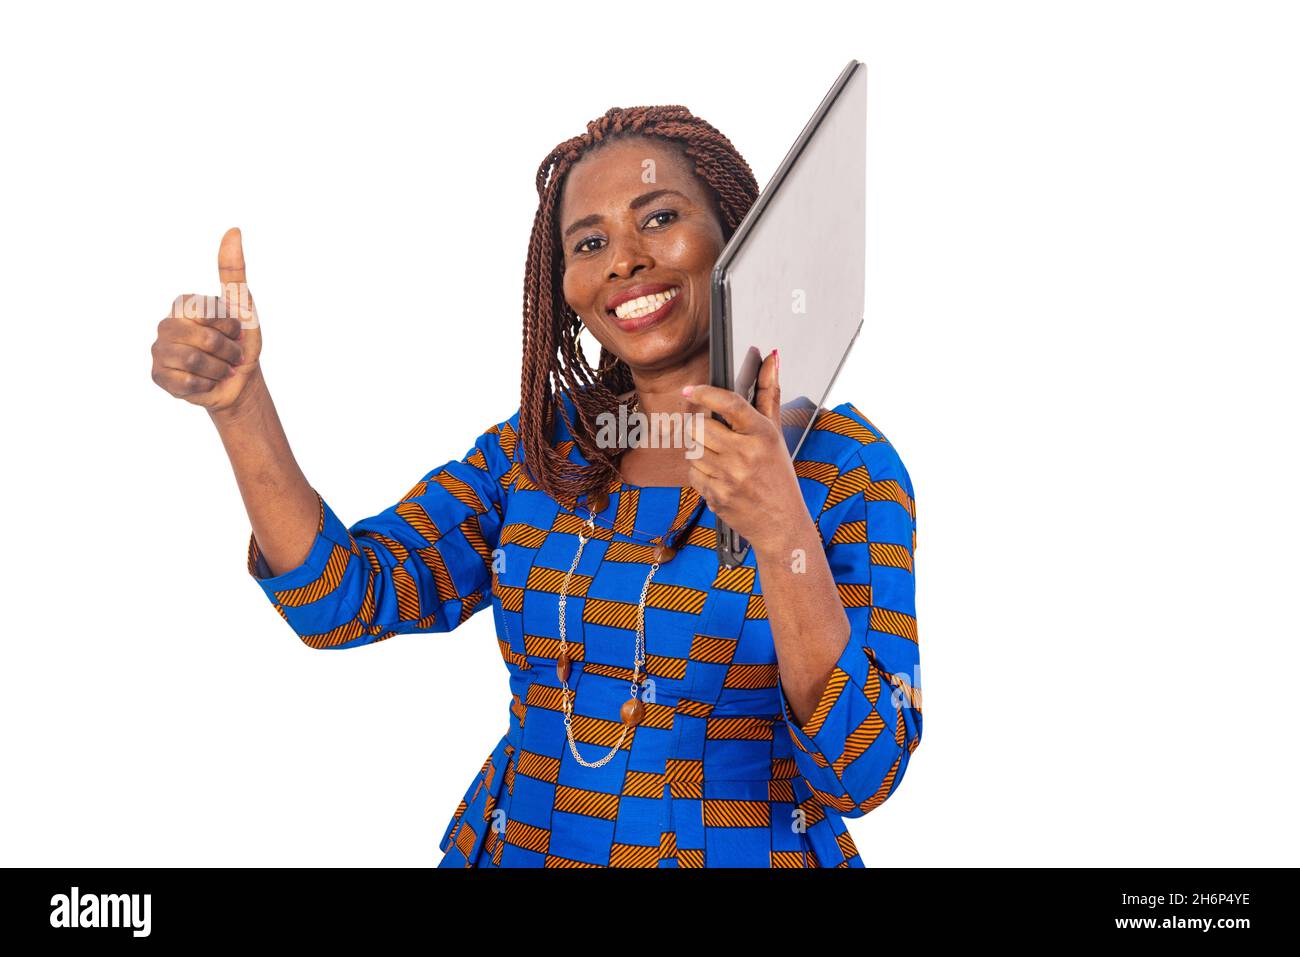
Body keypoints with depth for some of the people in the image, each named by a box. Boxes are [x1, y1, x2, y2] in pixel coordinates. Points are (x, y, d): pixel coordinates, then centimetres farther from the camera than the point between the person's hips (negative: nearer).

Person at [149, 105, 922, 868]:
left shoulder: (844, 462, -12)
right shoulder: (535, 447, 0)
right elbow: (344, 600, -10)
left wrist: (782, 534, -32)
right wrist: (239, 401, -22)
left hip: (747, 852, -3)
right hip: (518, 844, 3)